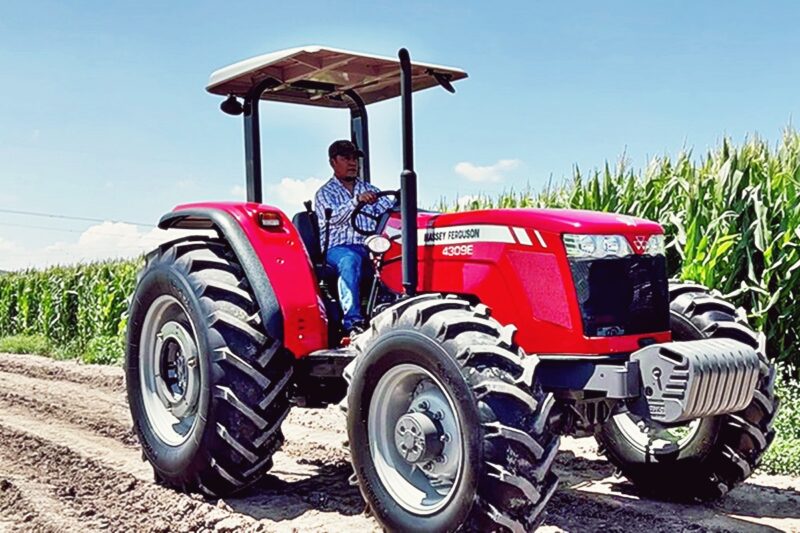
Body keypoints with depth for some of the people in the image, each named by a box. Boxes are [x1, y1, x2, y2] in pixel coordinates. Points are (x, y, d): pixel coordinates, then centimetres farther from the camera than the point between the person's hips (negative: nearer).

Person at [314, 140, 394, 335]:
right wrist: (357, 200, -28)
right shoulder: (324, 194, 9)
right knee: (350, 260, -39)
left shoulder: (369, 190, 23)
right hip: (337, 249, -4)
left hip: (369, 247, 4)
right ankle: (353, 321, -46)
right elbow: (334, 218, -12)